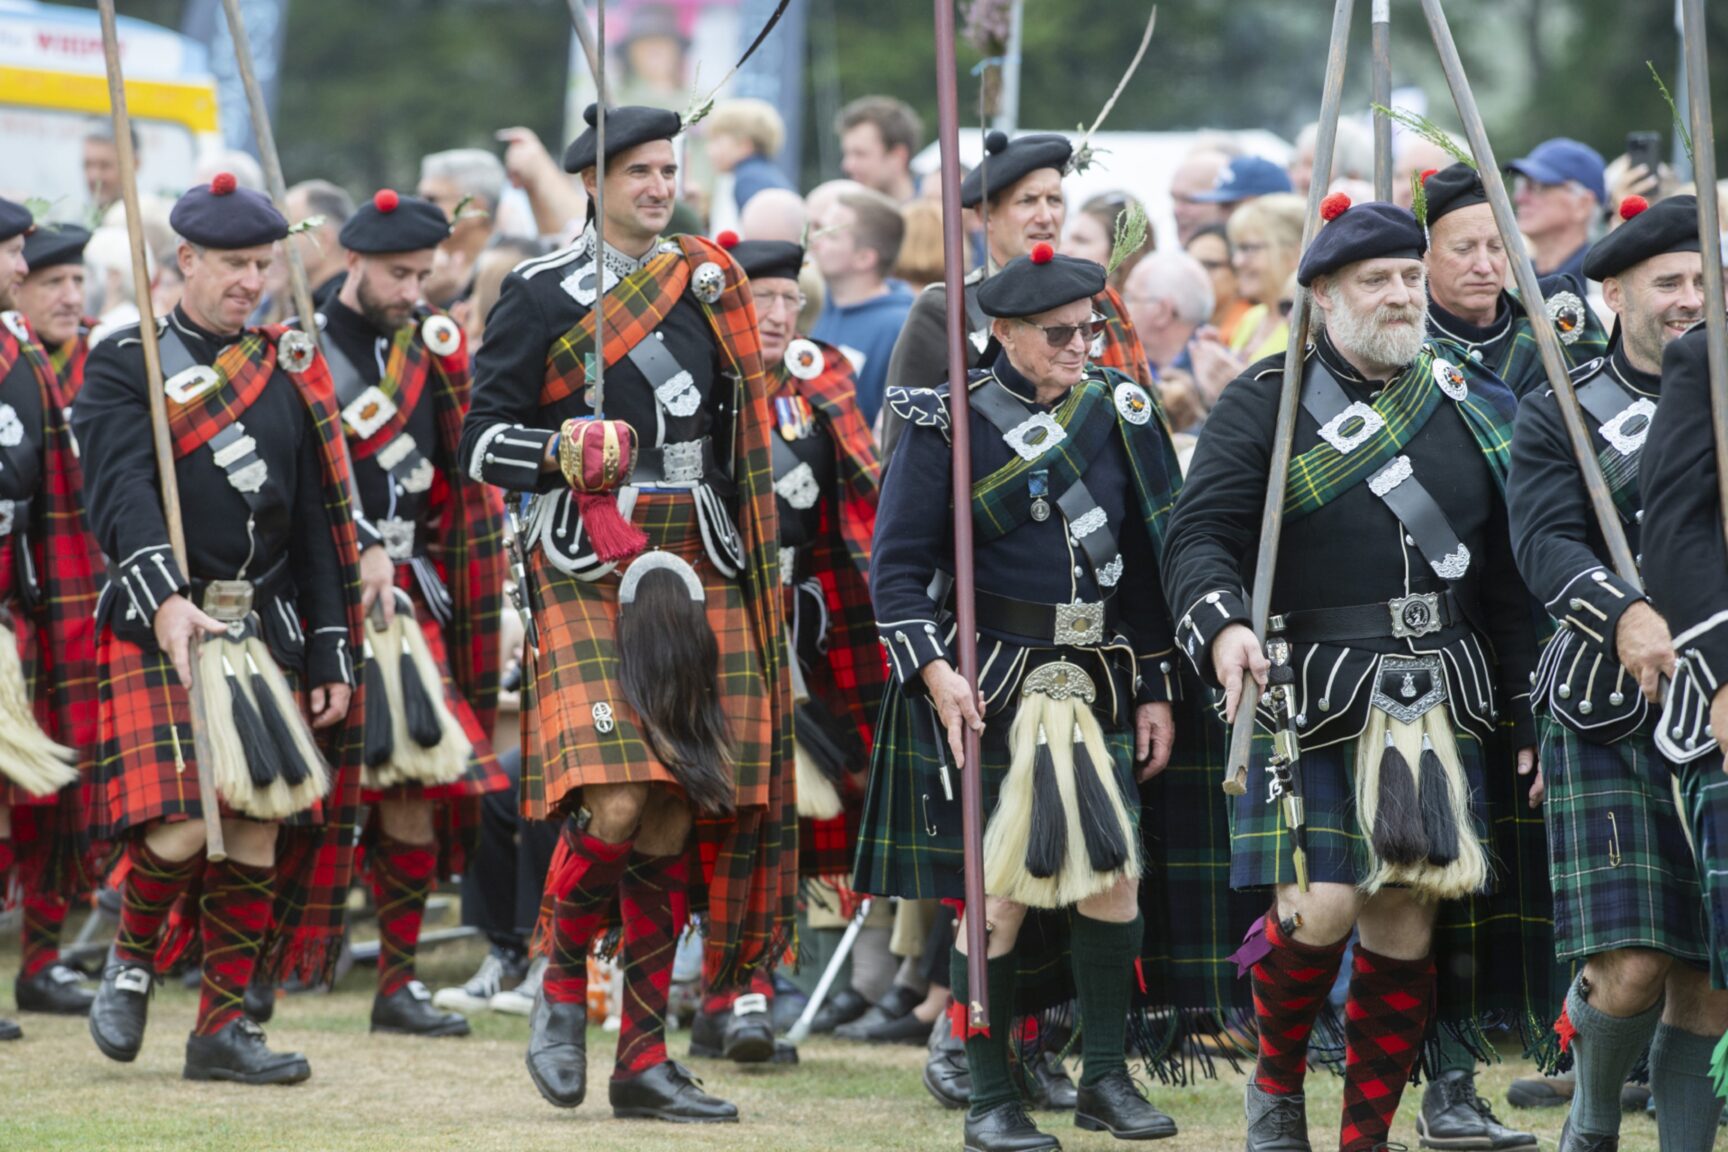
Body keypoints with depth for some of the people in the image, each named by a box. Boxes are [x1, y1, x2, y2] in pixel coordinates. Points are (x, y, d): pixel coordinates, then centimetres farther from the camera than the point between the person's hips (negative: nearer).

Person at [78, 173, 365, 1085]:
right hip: (160, 627, -5)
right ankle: (131, 959, 11)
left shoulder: (289, 374, 15)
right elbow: (119, 489, -15)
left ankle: (223, 1026, 7)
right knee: (181, 826, -16)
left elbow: (317, 525, 17)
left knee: (262, 823, 0)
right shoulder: (125, 367, 0)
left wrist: (331, 656, 12)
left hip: (267, 627, 5)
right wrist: (165, 595, -31)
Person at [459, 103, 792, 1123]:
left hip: (700, 575, 5)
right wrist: (565, 455, -22)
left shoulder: (710, 285, 14)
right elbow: (485, 443, -2)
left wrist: (752, 574, 18)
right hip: (590, 572, -5)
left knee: (678, 819, 3)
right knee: (616, 806, -19)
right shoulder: (543, 297, -1)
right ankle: (561, 993, 4)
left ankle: (646, 1058, 8)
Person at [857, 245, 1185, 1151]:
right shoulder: (950, 424, -4)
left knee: (1115, 871, -4)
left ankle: (1105, 1078, 8)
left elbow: (1149, 562, 14)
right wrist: (934, 670, -17)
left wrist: (1156, 690, 10)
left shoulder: (1118, 414, 9)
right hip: (990, 689, -4)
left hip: (1100, 683, 4)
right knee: (1003, 887, -5)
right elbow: (898, 566, -4)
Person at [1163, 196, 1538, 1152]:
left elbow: (1512, 580, 16)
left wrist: (1531, 714, 13)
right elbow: (1199, 535, -7)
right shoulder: (1265, 405, 1)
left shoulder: (1474, 408, 13)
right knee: (1321, 908, -12)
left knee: (1407, 917, 1)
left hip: (1441, 700, 4)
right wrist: (1222, 627, -27)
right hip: (1313, 701, -4)